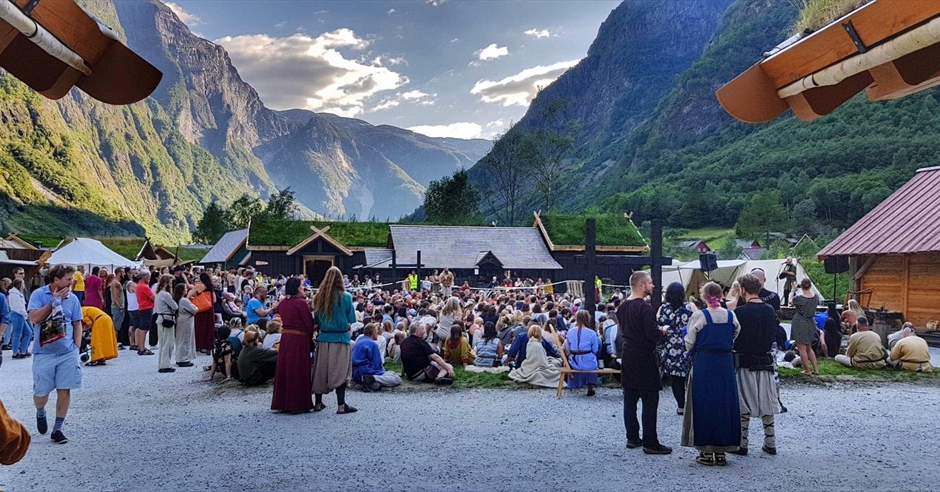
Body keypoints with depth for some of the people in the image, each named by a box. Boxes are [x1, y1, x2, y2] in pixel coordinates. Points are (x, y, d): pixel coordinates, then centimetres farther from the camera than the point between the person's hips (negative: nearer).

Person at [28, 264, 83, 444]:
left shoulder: (72, 298, 2)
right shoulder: (38, 294, -6)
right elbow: (34, 318, -18)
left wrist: (76, 347, 3)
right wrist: (54, 301, -18)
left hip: (68, 353, 2)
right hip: (44, 353, -2)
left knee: (64, 390, 2)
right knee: (41, 392, 6)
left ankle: (58, 429, 13)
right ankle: (40, 413, 39)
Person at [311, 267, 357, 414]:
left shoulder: (319, 297, 2)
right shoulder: (345, 297, -9)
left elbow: (317, 320, 9)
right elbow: (352, 319, -4)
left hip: (323, 337, 4)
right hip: (340, 338, -4)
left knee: (321, 370, 11)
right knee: (340, 371, -1)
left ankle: (318, 403, 19)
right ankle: (341, 405, -2)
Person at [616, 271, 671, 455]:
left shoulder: (622, 307, 7)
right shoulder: (644, 308, -19)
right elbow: (654, 335, -23)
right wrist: (662, 331, -1)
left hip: (627, 356, 8)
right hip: (644, 358, -8)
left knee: (630, 399, 12)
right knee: (650, 400, -2)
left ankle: (632, 438, 20)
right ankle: (650, 442, 0)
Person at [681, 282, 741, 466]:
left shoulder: (698, 316, -10)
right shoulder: (731, 316, 0)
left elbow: (689, 344, -6)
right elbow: (735, 338, 8)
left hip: (703, 363, -3)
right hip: (726, 363, 3)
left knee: (704, 404, 5)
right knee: (724, 403, 10)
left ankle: (706, 452, 7)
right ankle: (721, 451, 13)